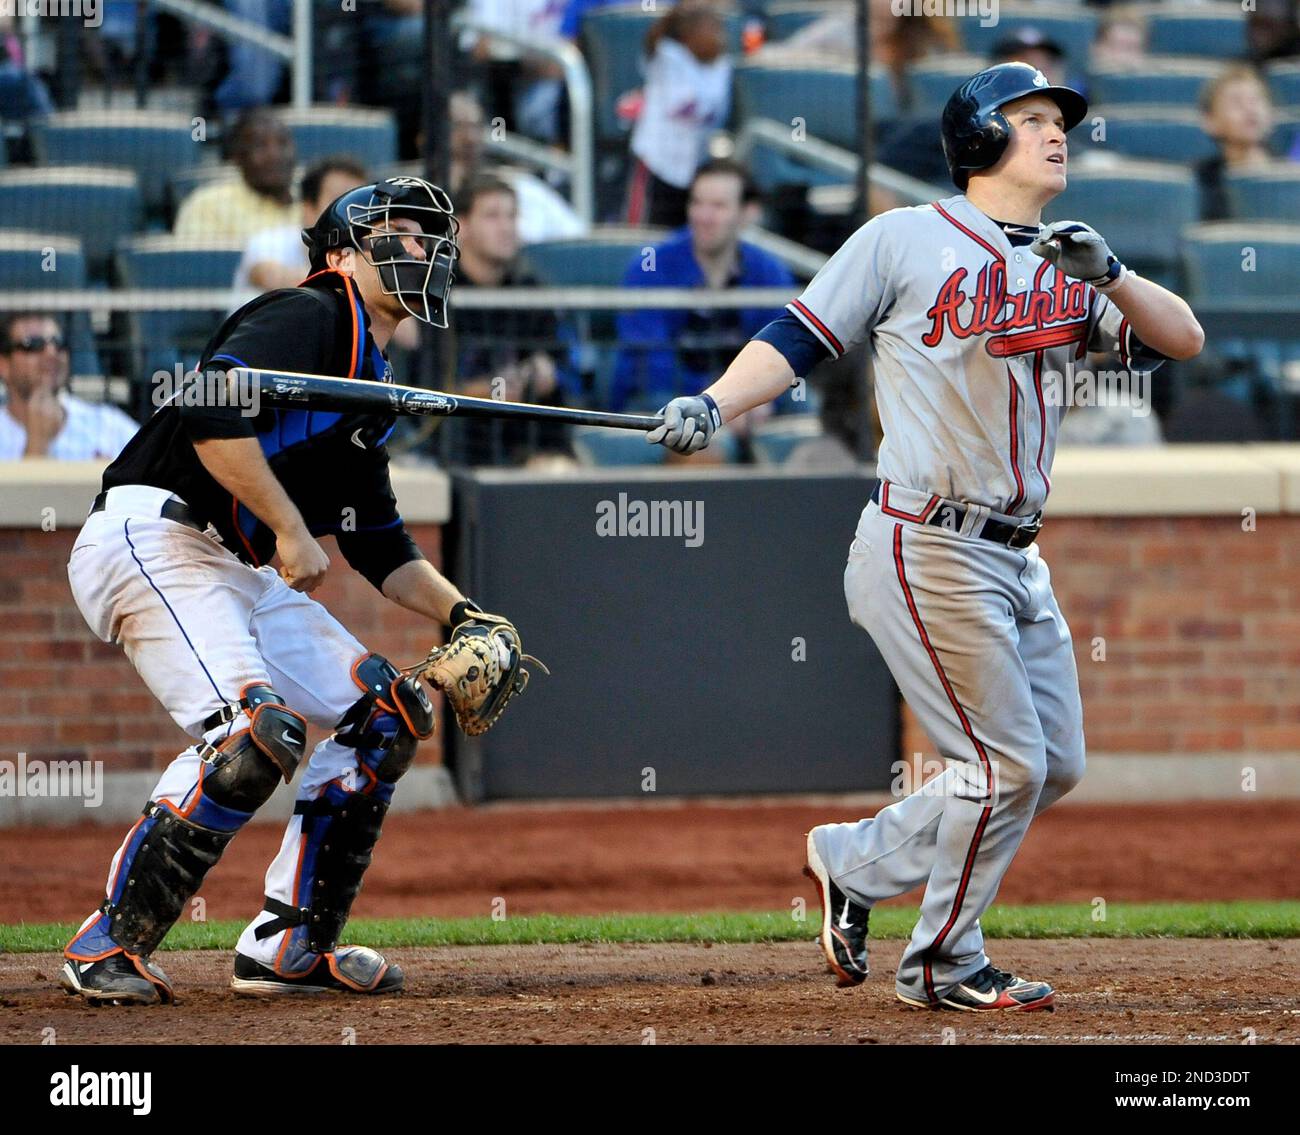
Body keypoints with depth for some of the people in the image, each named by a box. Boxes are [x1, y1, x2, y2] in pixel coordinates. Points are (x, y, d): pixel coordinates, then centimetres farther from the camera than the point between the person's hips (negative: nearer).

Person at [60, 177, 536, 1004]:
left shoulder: (372, 386, 22)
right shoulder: (304, 318, -8)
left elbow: (379, 545, 27)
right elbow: (211, 412, -25)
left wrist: (461, 615, 14)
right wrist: (291, 528, -21)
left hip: (245, 576, 10)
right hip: (154, 539, -10)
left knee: (389, 713, 7)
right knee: (255, 732, -27)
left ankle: (290, 945, 8)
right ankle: (110, 947, -18)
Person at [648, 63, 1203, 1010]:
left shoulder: (1070, 270, 14)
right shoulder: (906, 240, -3)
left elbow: (1183, 338, 4)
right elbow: (799, 341, -3)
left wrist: (1108, 275, -13)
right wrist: (712, 407, -19)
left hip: (1017, 560, 8)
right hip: (926, 549, -8)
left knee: (1055, 767, 11)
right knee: (1007, 764, -7)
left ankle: (856, 862, 24)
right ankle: (944, 965, 11)